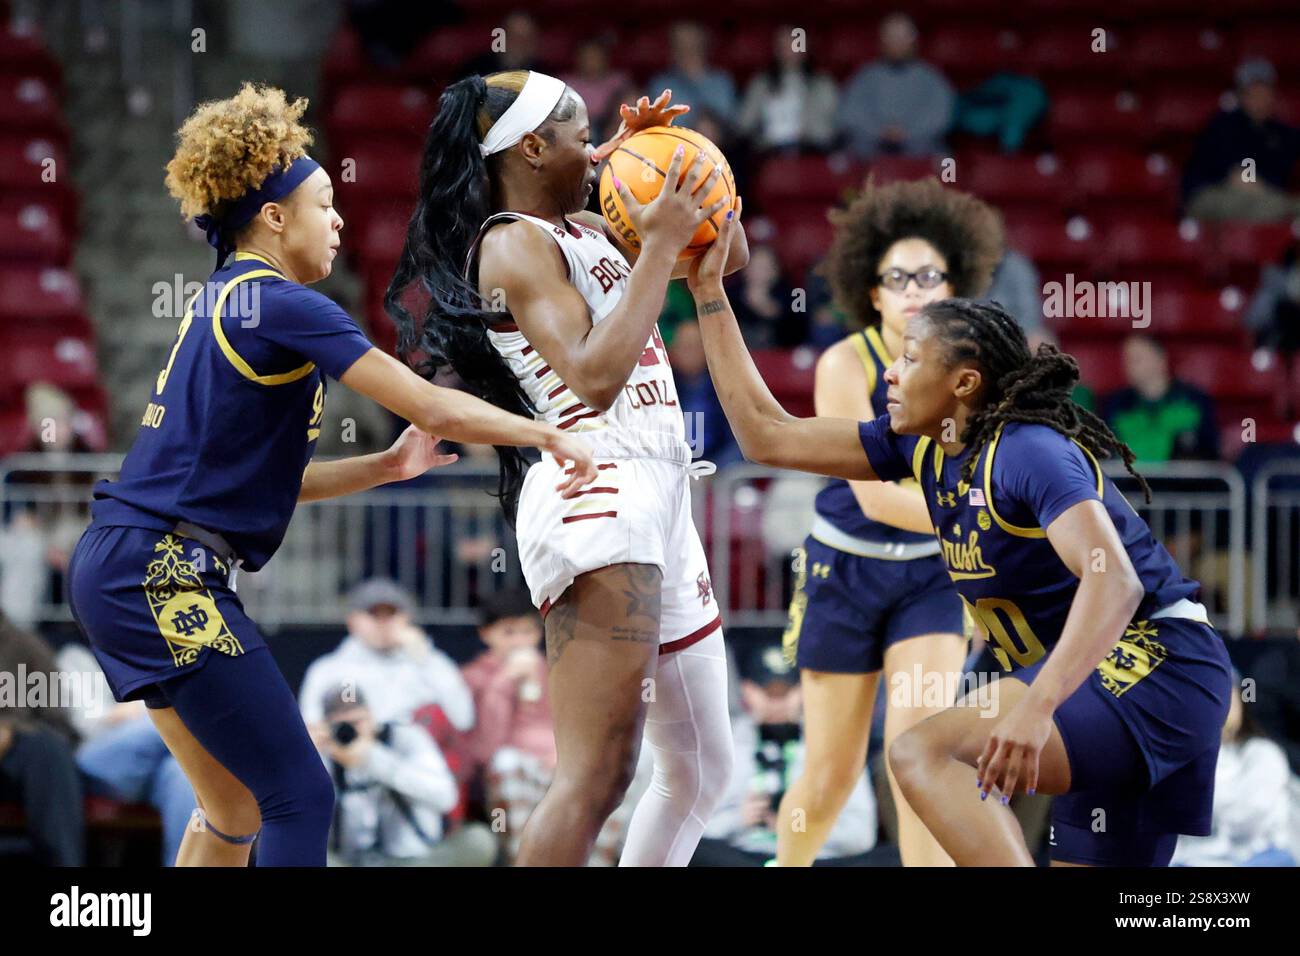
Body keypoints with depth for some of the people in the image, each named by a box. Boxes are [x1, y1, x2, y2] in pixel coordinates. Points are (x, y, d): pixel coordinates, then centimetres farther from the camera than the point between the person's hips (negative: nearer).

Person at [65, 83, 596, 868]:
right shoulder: (280, 305, -11)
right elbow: (432, 406, -13)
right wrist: (550, 435, -1)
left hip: (118, 567, 10)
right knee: (301, 798, -9)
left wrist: (387, 467, 15)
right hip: (165, 574, -10)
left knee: (237, 809, 15)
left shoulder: (225, 304, 18)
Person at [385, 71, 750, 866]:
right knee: (598, 773, -21)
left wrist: (678, 154, 13)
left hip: (657, 501, 10)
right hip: (597, 501, -10)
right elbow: (596, 376, -21)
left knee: (702, 771, 15)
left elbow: (726, 253, 27)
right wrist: (661, 244, -17)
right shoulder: (514, 243, -8)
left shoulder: (583, 231, 19)